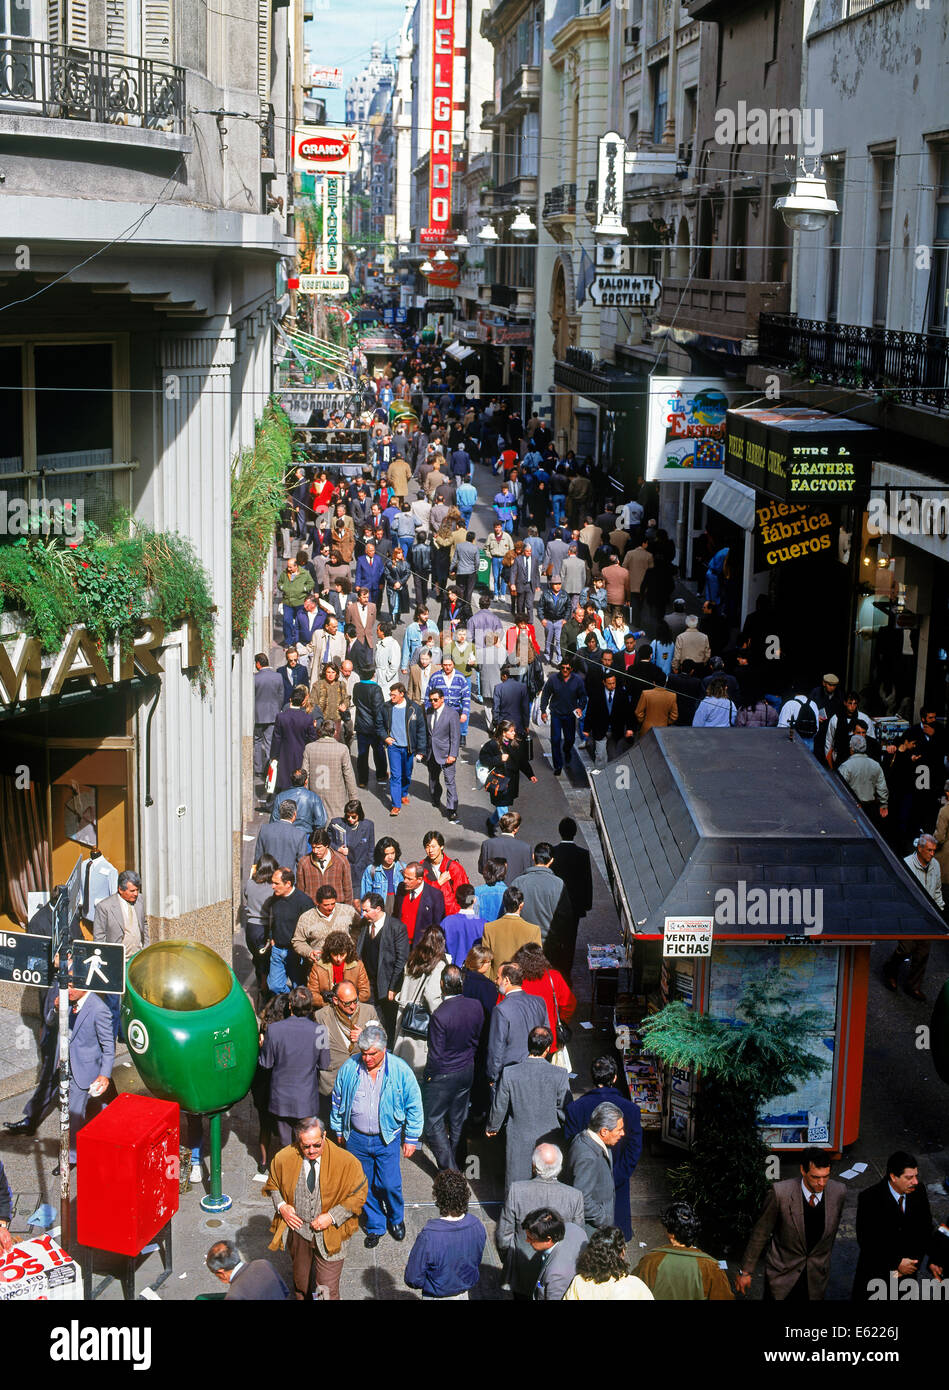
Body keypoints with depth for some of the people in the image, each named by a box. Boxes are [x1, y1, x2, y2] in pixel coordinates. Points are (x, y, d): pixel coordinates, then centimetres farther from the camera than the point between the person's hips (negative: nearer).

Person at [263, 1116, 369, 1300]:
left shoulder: (346, 1161, -20)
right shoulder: (283, 1159, -13)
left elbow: (359, 1194, -10)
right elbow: (273, 1185, 8)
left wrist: (332, 1217, -18)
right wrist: (281, 1206, -11)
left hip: (330, 1235, -3)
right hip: (297, 1229, 3)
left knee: (327, 1290, -1)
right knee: (300, 1283, 22)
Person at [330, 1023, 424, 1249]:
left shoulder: (400, 1071, -13)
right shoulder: (349, 1068, -8)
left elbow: (414, 1106, -3)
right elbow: (337, 1101, 8)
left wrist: (411, 1138, -1)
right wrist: (339, 1131, 13)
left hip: (387, 1139, -2)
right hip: (356, 1139, 2)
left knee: (390, 1185, 0)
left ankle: (396, 1219, 31)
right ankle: (375, 1226, 32)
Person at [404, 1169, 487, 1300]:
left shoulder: (428, 1236, -32)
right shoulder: (477, 1226, -18)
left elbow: (413, 1279, -21)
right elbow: (477, 1263, 0)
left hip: (437, 1295, -4)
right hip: (464, 1293, 4)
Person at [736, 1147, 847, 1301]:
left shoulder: (838, 1192, -12)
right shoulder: (780, 1192, -22)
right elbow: (760, 1232, -10)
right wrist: (745, 1271, -4)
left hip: (816, 1278, 3)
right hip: (782, 1274, -3)